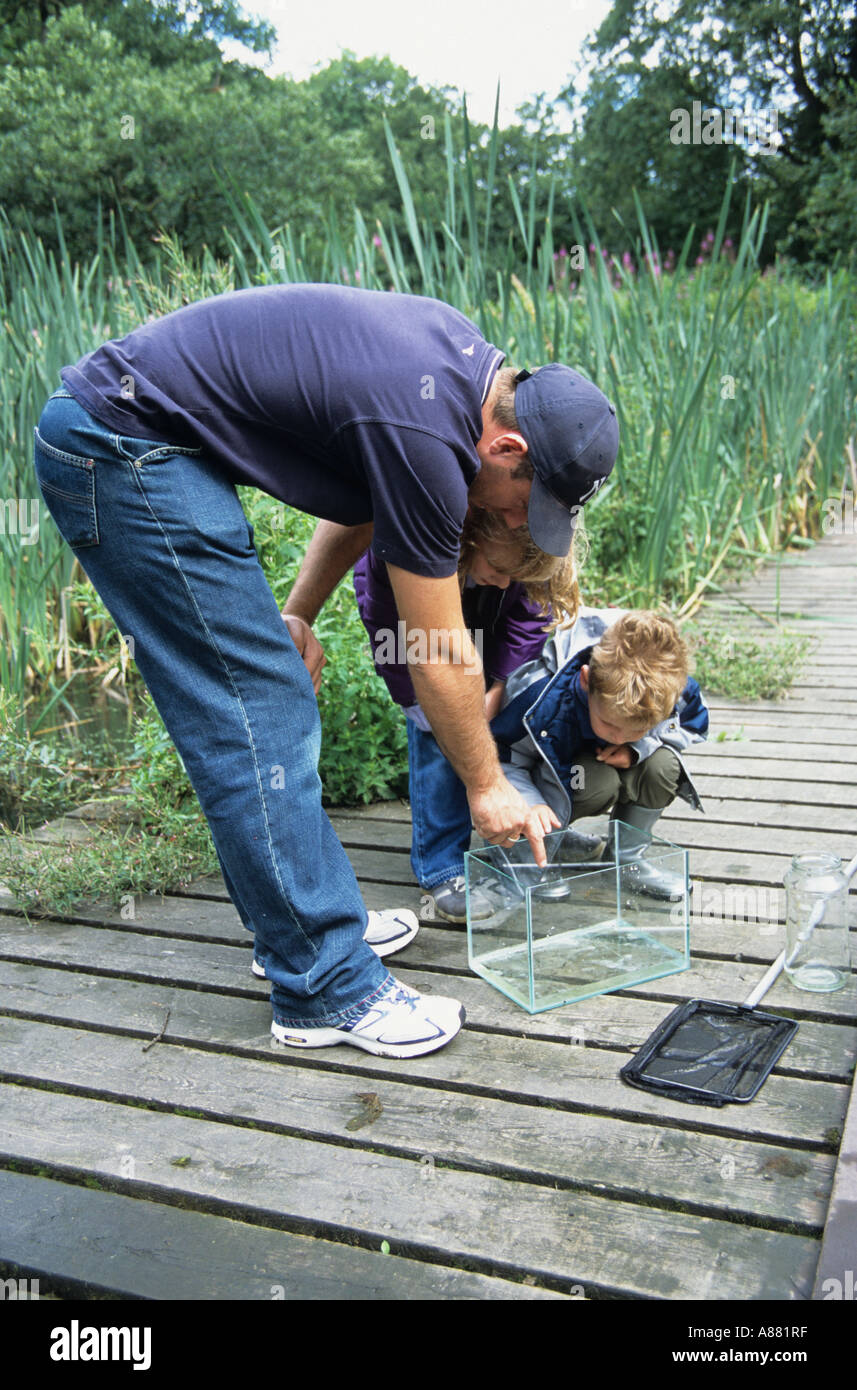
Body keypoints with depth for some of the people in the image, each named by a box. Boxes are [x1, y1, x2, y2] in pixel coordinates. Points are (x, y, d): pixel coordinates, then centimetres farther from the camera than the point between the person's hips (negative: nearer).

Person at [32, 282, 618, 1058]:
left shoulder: (467, 362, 4)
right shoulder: (427, 439, -24)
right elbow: (439, 655, -14)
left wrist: (299, 615, 16)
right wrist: (487, 786, -1)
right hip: (120, 449, -10)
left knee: (271, 693, 12)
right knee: (254, 712, -10)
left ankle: (307, 915, 25)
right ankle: (324, 989, 0)